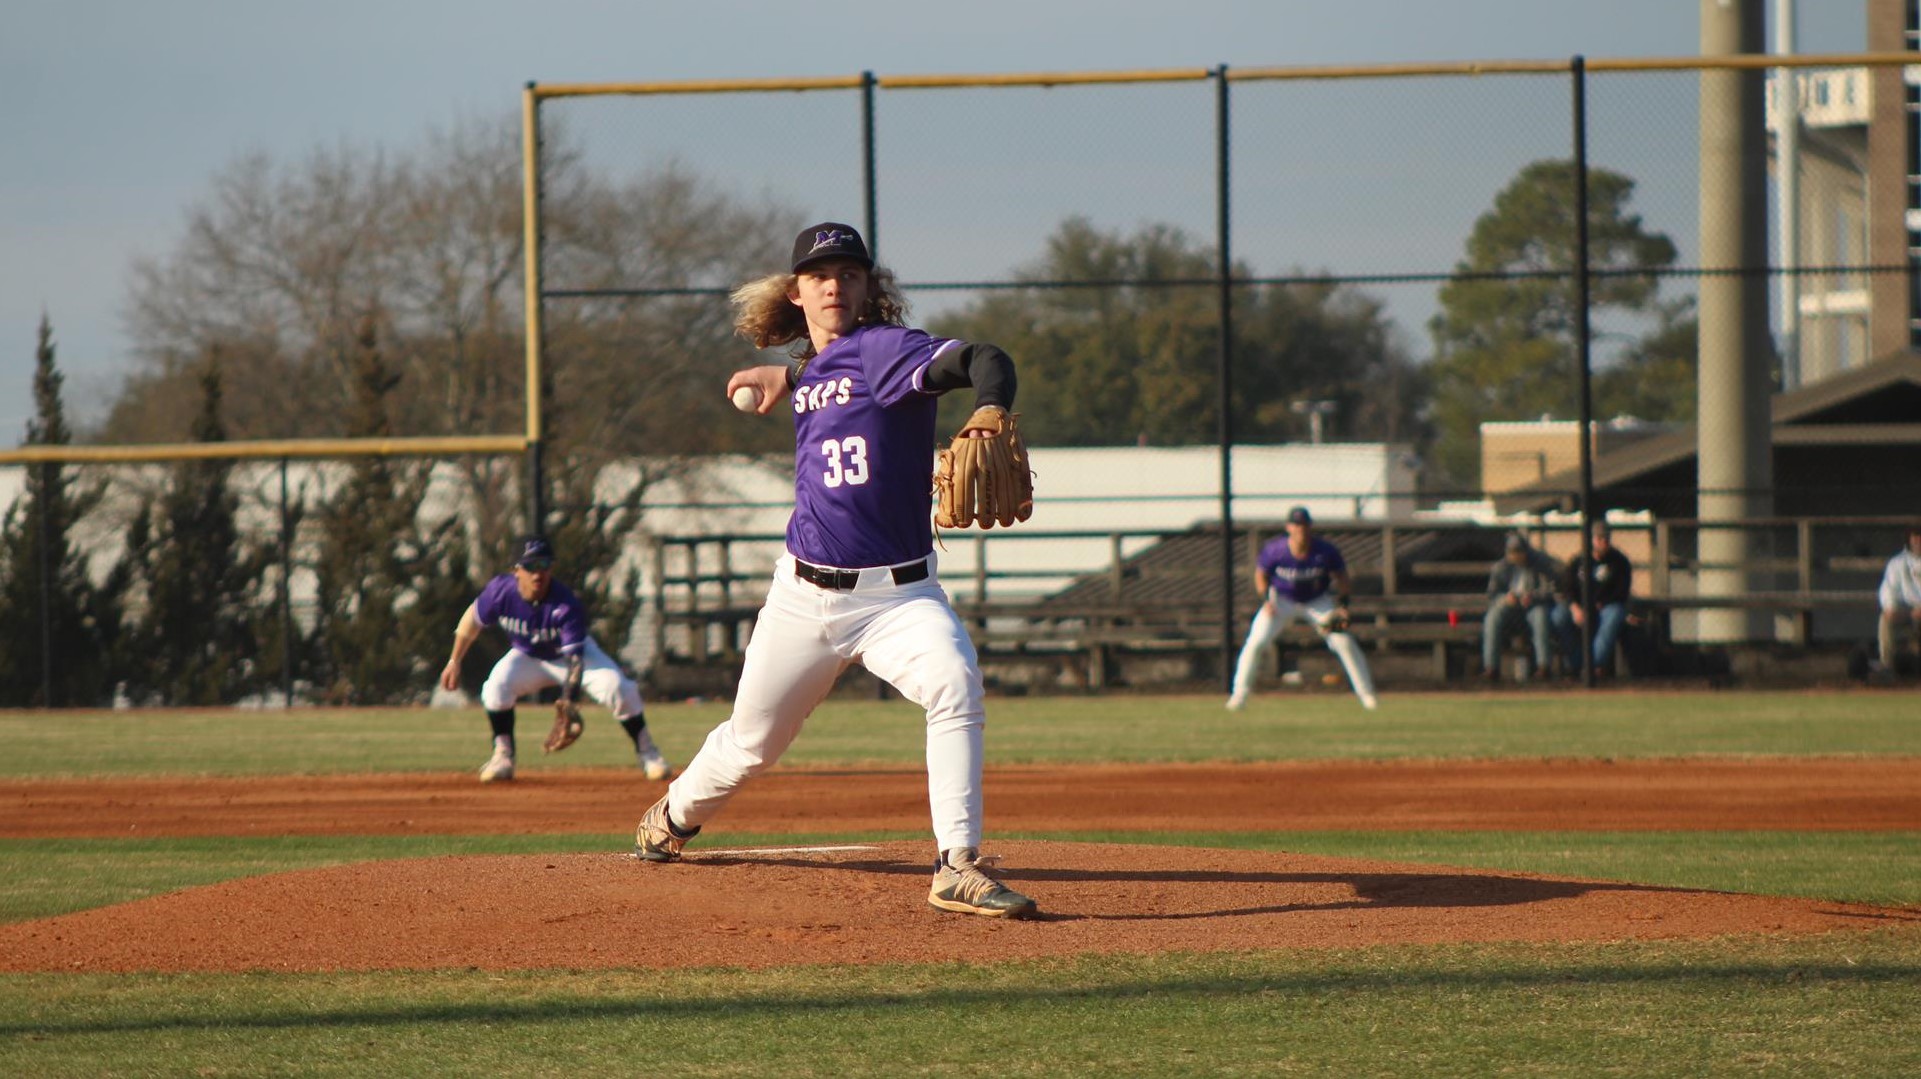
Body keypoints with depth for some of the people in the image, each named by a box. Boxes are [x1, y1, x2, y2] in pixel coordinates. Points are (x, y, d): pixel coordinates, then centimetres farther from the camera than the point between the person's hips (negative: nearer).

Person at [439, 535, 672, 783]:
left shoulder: (567, 605, -34)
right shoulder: (501, 591, -27)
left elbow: (574, 658, -38)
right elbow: (473, 619, -7)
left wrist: (568, 706, -50)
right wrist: (455, 662, -2)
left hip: (571, 653, -2)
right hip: (527, 656, 2)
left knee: (618, 687, -24)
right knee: (497, 685, -29)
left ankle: (647, 753, -6)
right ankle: (503, 757, -12)